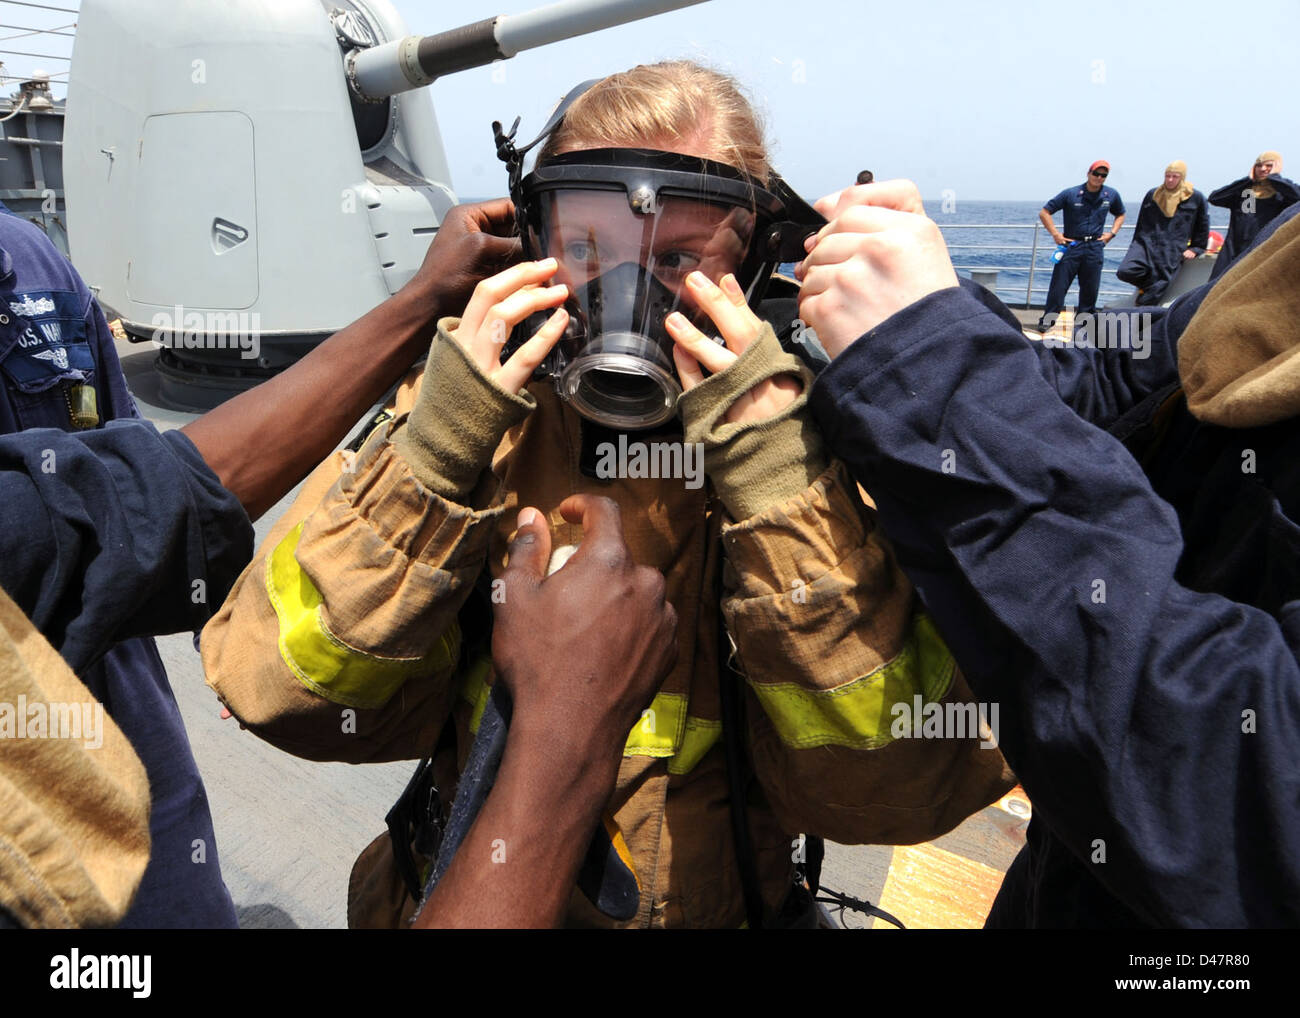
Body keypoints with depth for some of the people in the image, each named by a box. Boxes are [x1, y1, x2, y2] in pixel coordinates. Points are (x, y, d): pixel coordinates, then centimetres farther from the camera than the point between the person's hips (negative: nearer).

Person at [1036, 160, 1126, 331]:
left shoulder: (1111, 195, 7)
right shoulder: (1071, 194, -4)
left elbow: (1120, 214, 26)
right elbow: (1044, 212, -2)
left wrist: (1111, 233, 9)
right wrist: (1055, 234, -9)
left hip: (1095, 247, 3)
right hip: (1071, 245, -3)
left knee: (1090, 288, 7)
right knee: (1059, 285, -6)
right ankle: (1047, 320, 1)